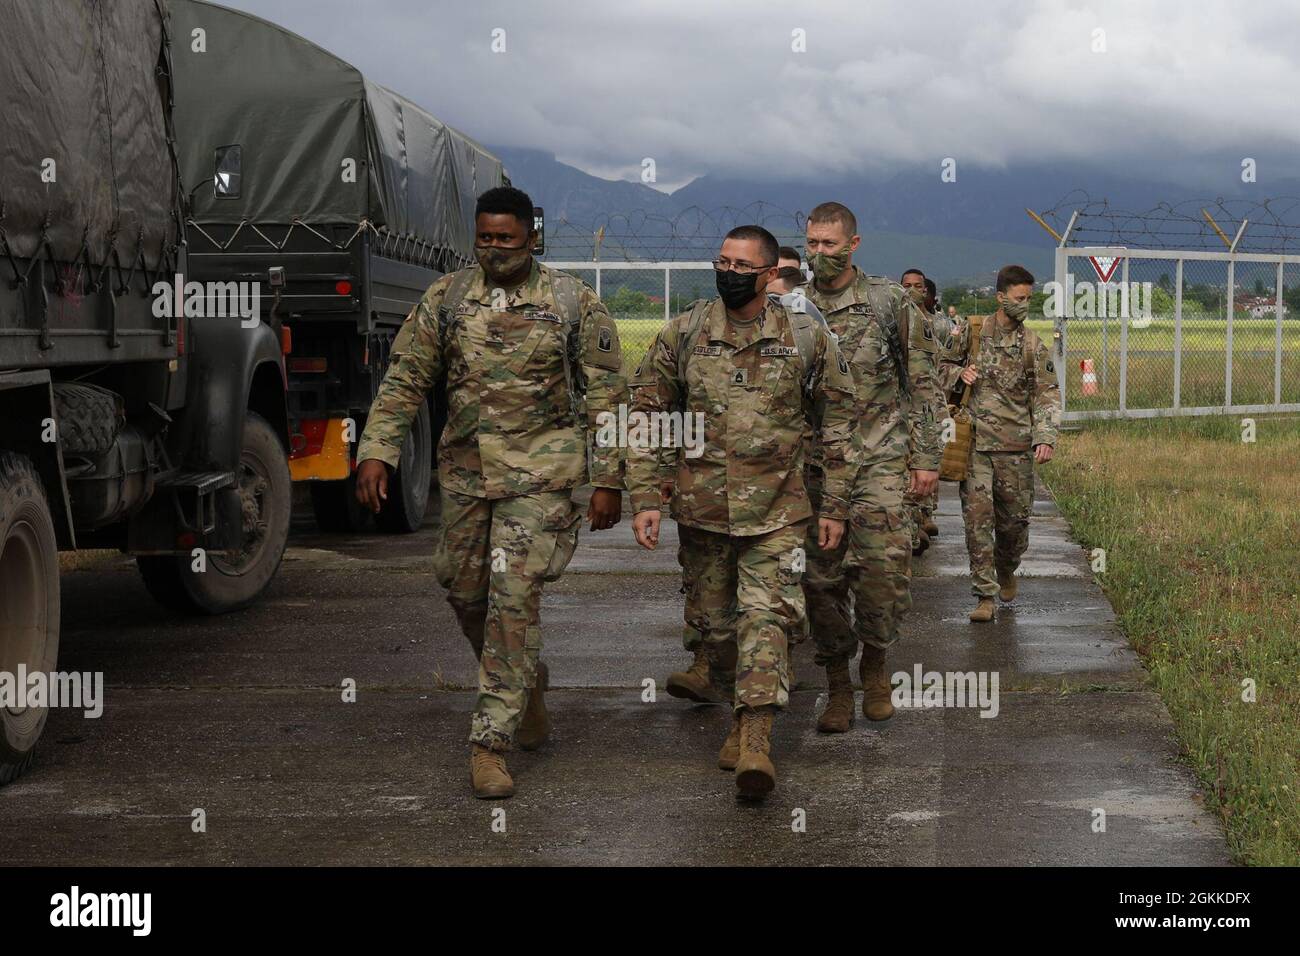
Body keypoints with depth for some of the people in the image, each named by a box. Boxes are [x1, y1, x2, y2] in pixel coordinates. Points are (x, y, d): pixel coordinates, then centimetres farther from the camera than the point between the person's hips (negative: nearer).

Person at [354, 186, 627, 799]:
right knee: (463, 590, 12)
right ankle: (526, 681, 39)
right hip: (465, 469, 4)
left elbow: (607, 396, 0)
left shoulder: (574, 304, -2)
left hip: (541, 471, -4)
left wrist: (608, 480, -4)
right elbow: (404, 379, 6)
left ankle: (490, 741, -6)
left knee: (514, 594, -12)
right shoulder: (446, 299, 5)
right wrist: (377, 451, -5)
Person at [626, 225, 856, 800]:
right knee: (713, 620, 11)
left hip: (776, 509, -2)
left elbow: (839, 422, 6)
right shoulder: (683, 335, 1)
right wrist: (645, 499, -2)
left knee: (767, 616, -13)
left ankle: (755, 739, -17)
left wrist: (835, 505, 3)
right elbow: (648, 418, 5)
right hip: (701, 508, 2)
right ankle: (739, 717, 31)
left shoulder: (806, 340, -1)